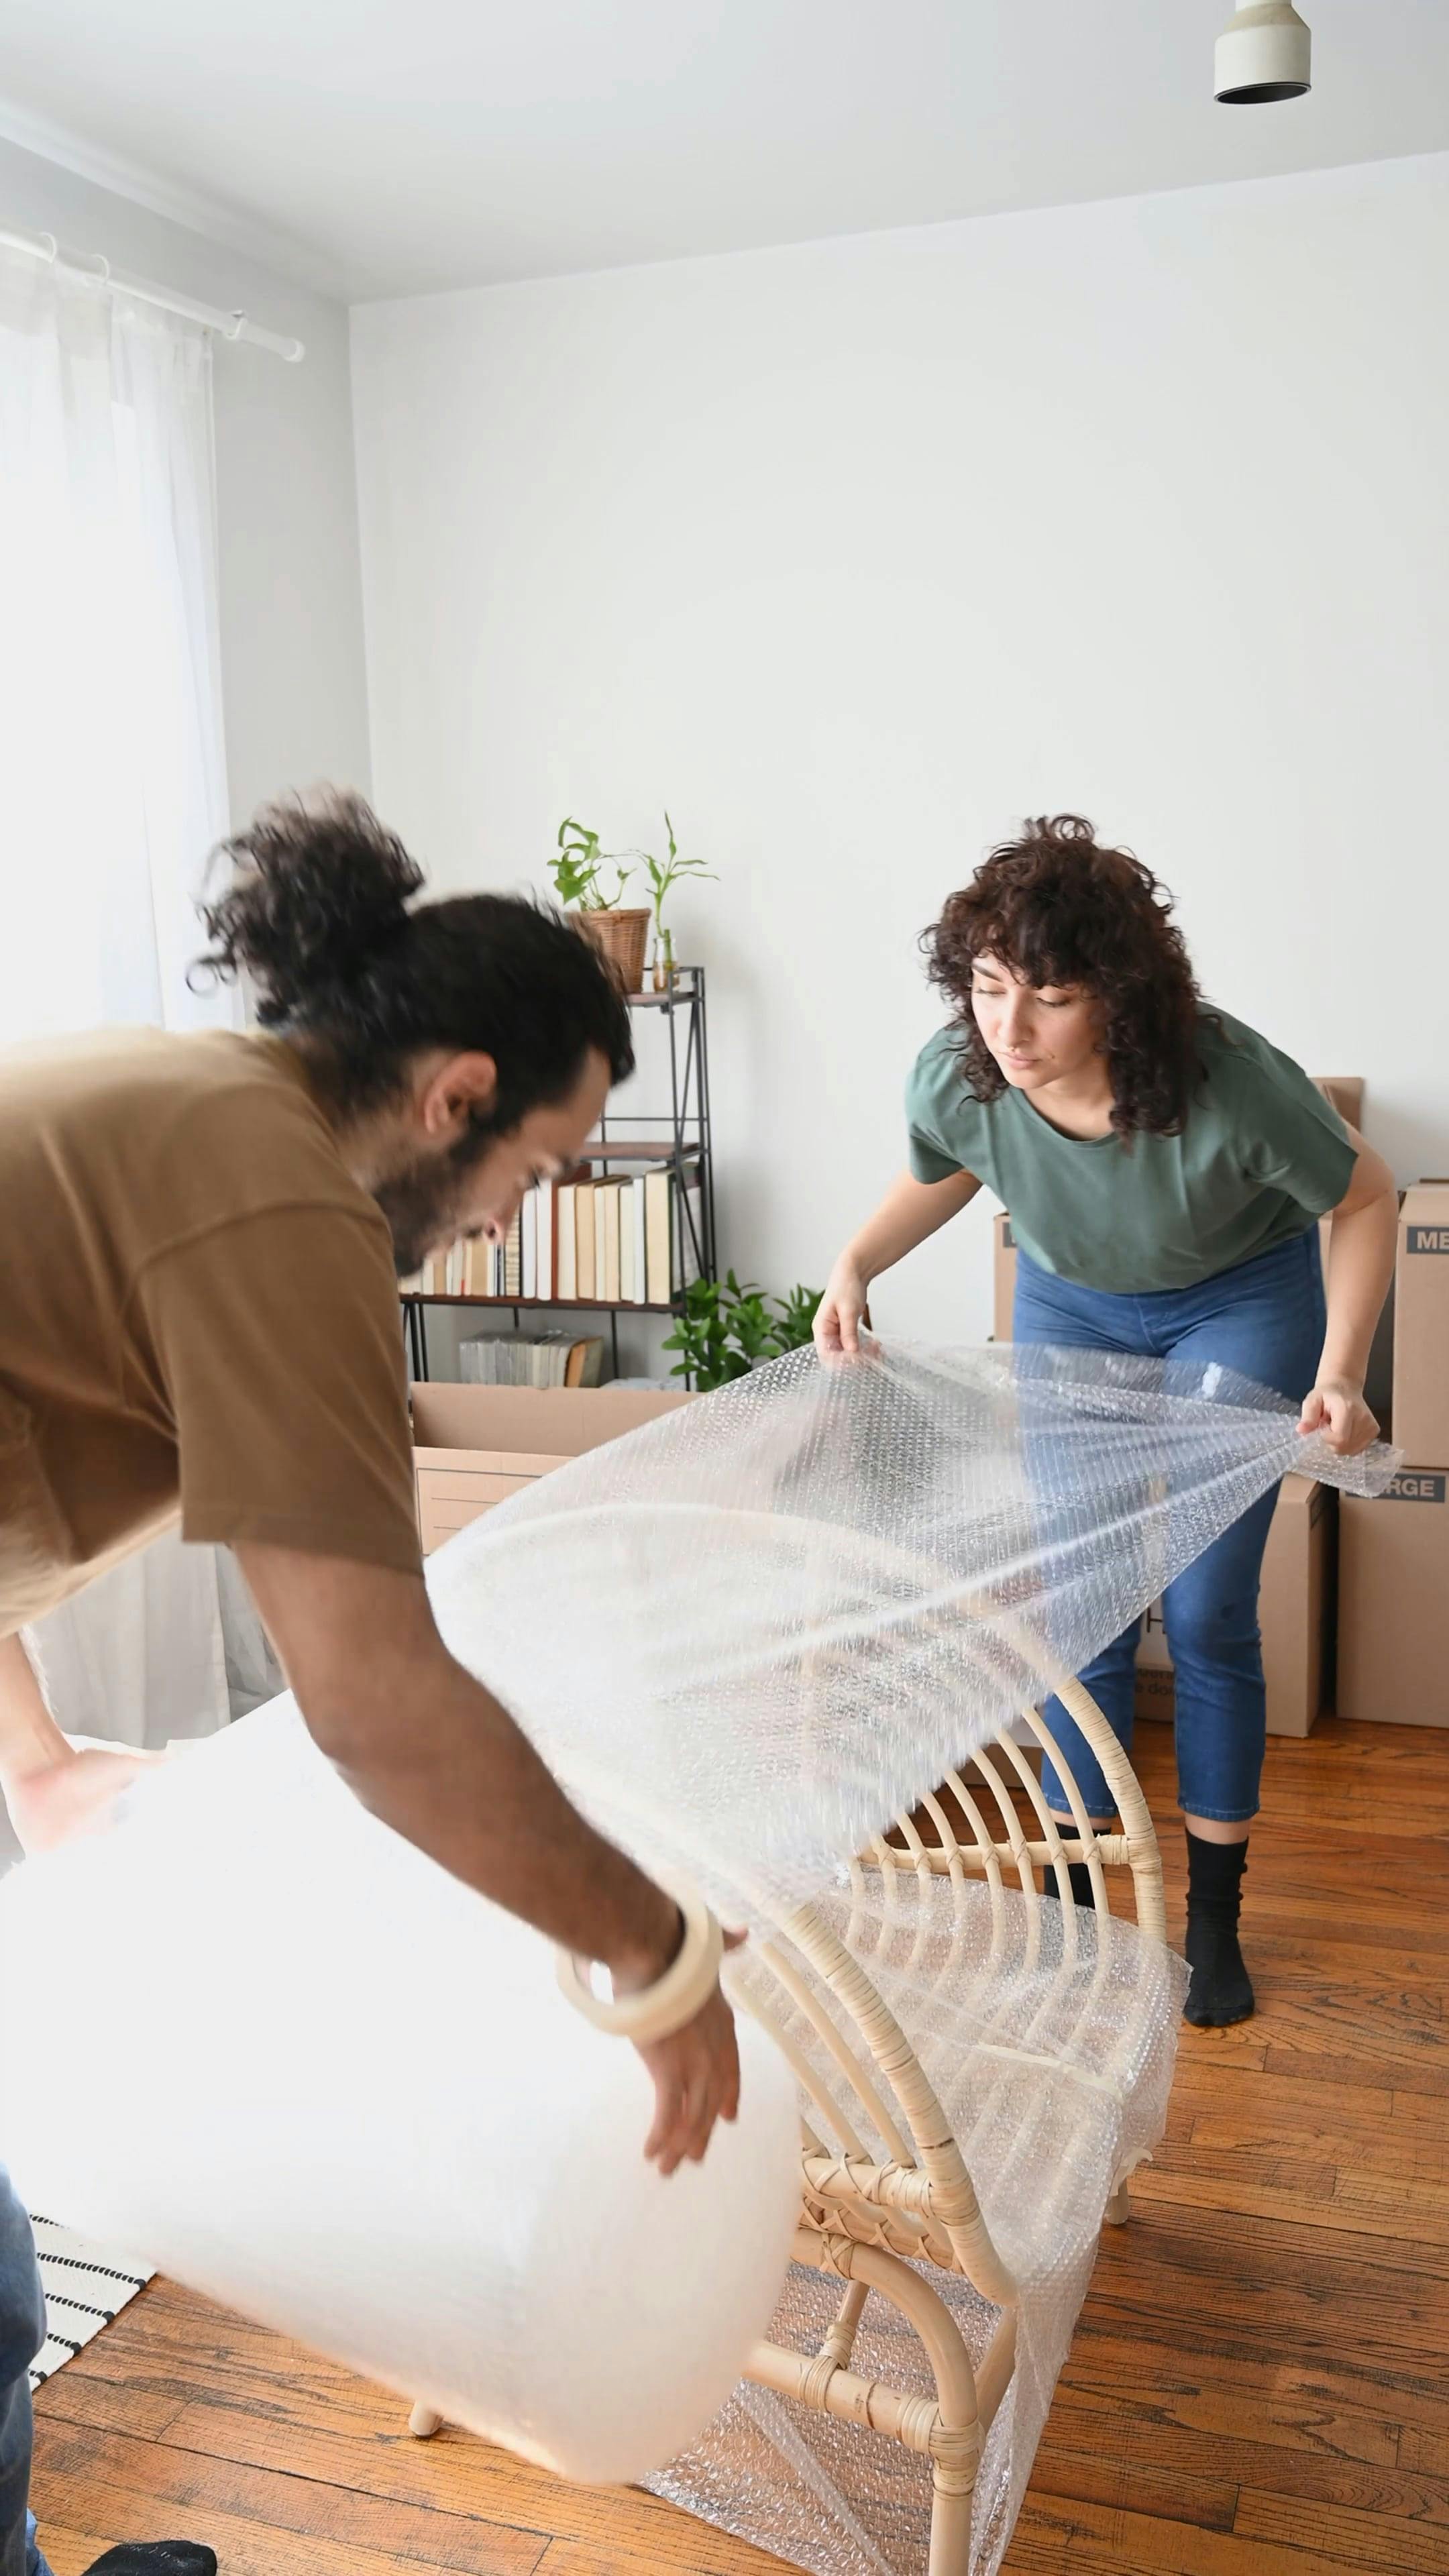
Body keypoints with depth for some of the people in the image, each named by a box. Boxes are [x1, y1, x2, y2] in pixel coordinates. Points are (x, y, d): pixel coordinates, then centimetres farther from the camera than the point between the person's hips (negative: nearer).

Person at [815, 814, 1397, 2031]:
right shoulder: (954, 1076, -27)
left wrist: (1339, 1376, -26)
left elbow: (1366, 1199, -18)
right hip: (1070, 1304, 3)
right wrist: (856, 1267, -16)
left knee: (1208, 1615, -1)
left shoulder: (1228, 1082, -37)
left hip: (1239, 1303, -3)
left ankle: (1214, 1916, 18)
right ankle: (1073, 1898, 22)